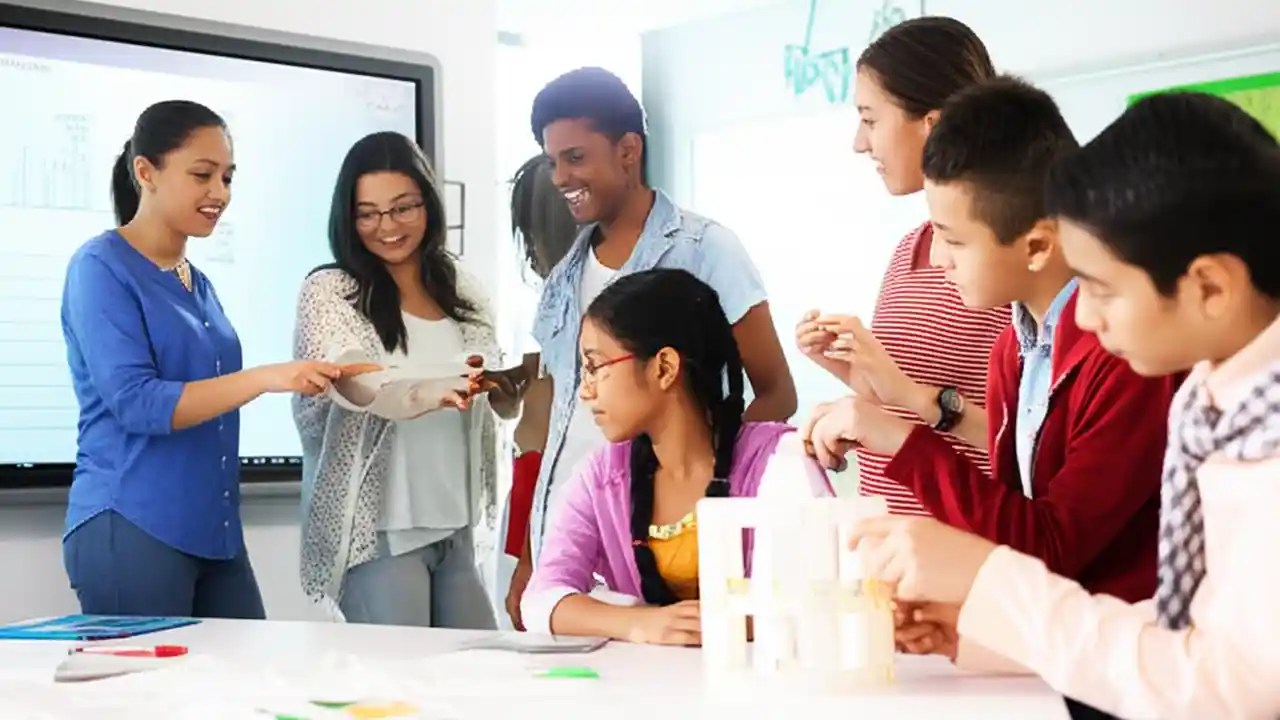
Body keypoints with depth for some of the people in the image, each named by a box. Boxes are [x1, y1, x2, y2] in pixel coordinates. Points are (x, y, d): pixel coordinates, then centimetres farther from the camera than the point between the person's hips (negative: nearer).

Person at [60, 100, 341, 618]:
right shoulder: (101, 268, -7)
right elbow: (134, 402, -18)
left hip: (215, 532, 7)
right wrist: (266, 378, -26)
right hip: (130, 529, -7)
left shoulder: (198, 284, 15)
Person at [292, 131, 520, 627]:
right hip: (380, 530, -5)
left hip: (457, 527, 5)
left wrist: (505, 387, -6)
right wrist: (423, 395, -47)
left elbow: (500, 403, 18)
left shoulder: (463, 292, 9)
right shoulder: (329, 292, -6)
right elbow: (350, 381, -27)